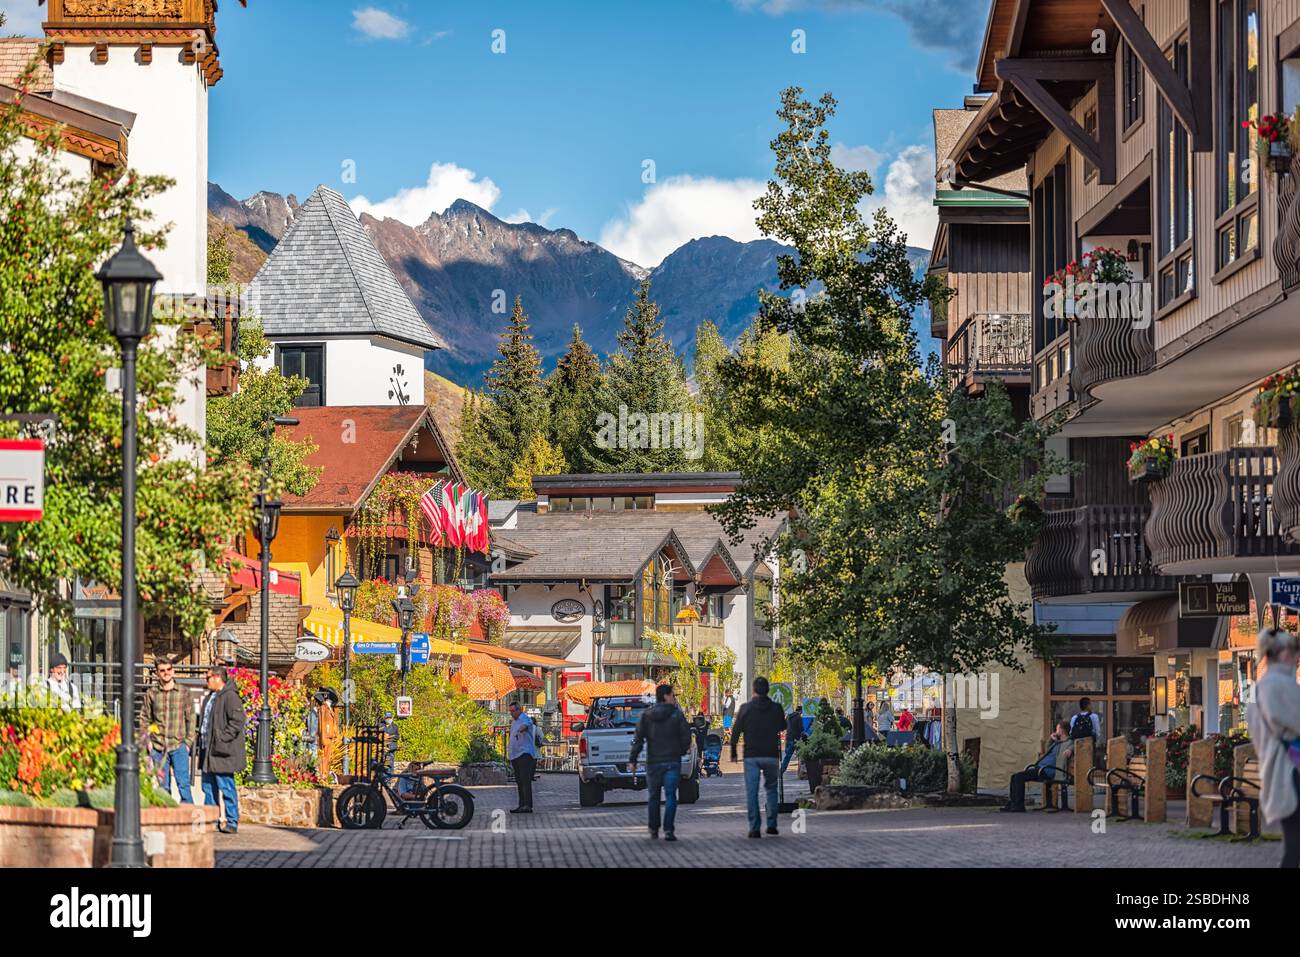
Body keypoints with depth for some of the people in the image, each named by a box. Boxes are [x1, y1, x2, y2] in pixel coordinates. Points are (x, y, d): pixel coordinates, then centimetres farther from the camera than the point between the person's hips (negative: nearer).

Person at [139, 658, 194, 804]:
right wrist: (146, 741, 1)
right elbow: (144, 719, 10)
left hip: (179, 746, -1)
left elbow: (190, 719, 7)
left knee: (183, 783, -8)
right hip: (158, 747, 1)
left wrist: (188, 741, 0)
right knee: (163, 786, 6)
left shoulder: (183, 693, 5)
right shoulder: (151, 694, 6)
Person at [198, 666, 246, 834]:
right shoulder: (210, 697, 19)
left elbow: (237, 721, -20)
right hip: (208, 750, 10)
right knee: (208, 787, 12)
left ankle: (232, 822, -4)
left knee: (226, 787, -8)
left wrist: (222, 738, -20)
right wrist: (202, 739, 17)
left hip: (222, 751, -10)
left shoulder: (230, 696, -13)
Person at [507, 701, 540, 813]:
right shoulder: (514, 721, 21)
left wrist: (520, 730, -55)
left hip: (525, 754, -10)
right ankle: (522, 805, 12)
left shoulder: (525, 719, -9)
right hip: (515, 755, 10)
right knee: (519, 782, 9)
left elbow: (524, 725, -34)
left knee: (525, 780, -16)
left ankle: (527, 805, -22)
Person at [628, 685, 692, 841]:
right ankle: (668, 830, -12)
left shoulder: (646, 715, 2)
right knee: (670, 796, -3)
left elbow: (638, 739, -3)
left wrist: (632, 760, -2)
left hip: (653, 762, 2)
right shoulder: (677, 714, -4)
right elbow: (686, 736, -5)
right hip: (672, 762, -2)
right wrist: (681, 751, 13)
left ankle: (653, 831, 18)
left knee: (653, 797, 13)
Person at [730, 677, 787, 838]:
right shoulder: (776, 708, -1)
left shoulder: (746, 708, -5)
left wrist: (733, 752, 12)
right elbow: (782, 727, 15)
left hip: (751, 756, -2)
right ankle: (771, 824, 12)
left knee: (752, 791, 0)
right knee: (771, 788, 17)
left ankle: (754, 828, -6)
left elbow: (736, 731, 0)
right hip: (771, 755, 2)